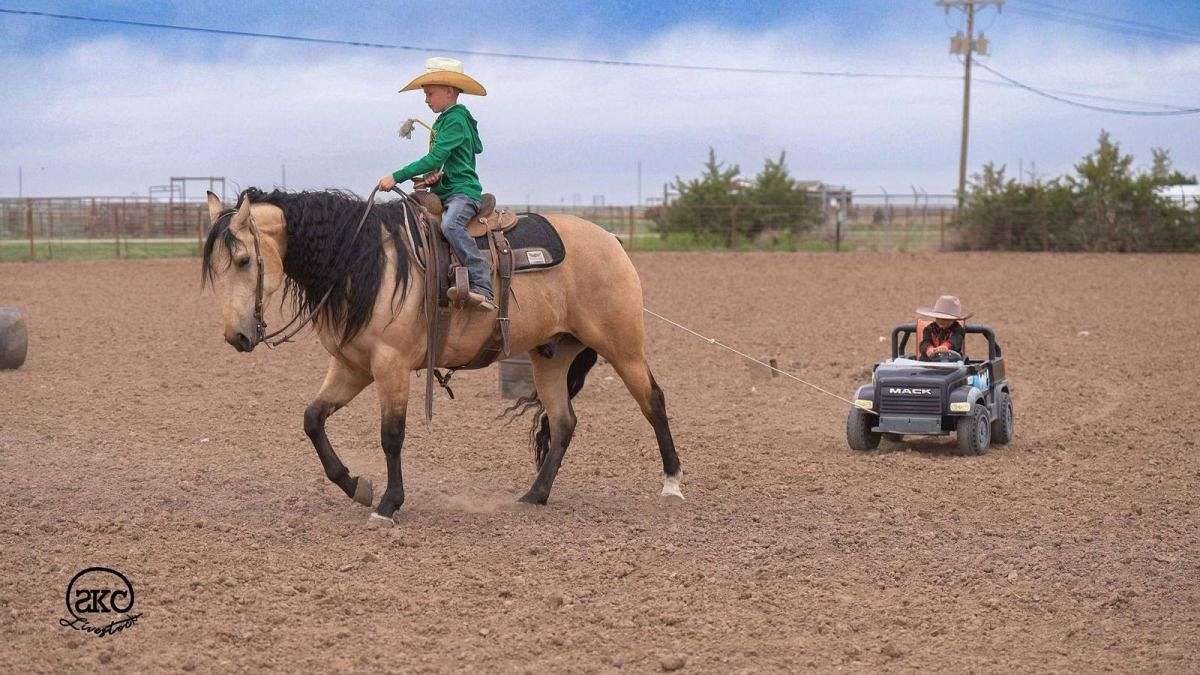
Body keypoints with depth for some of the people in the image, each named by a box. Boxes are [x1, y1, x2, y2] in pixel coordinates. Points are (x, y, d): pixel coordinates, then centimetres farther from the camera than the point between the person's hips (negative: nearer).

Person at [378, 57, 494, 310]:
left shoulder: (456, 120, -10)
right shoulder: (443, 120, 20)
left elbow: (435, 158, -20)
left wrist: (397, 177, -20)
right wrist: (431, 178, 2)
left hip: (463, 191, -11)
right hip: (442, 192, 11)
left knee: (450, 225, -37)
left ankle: (482, 287, -42)